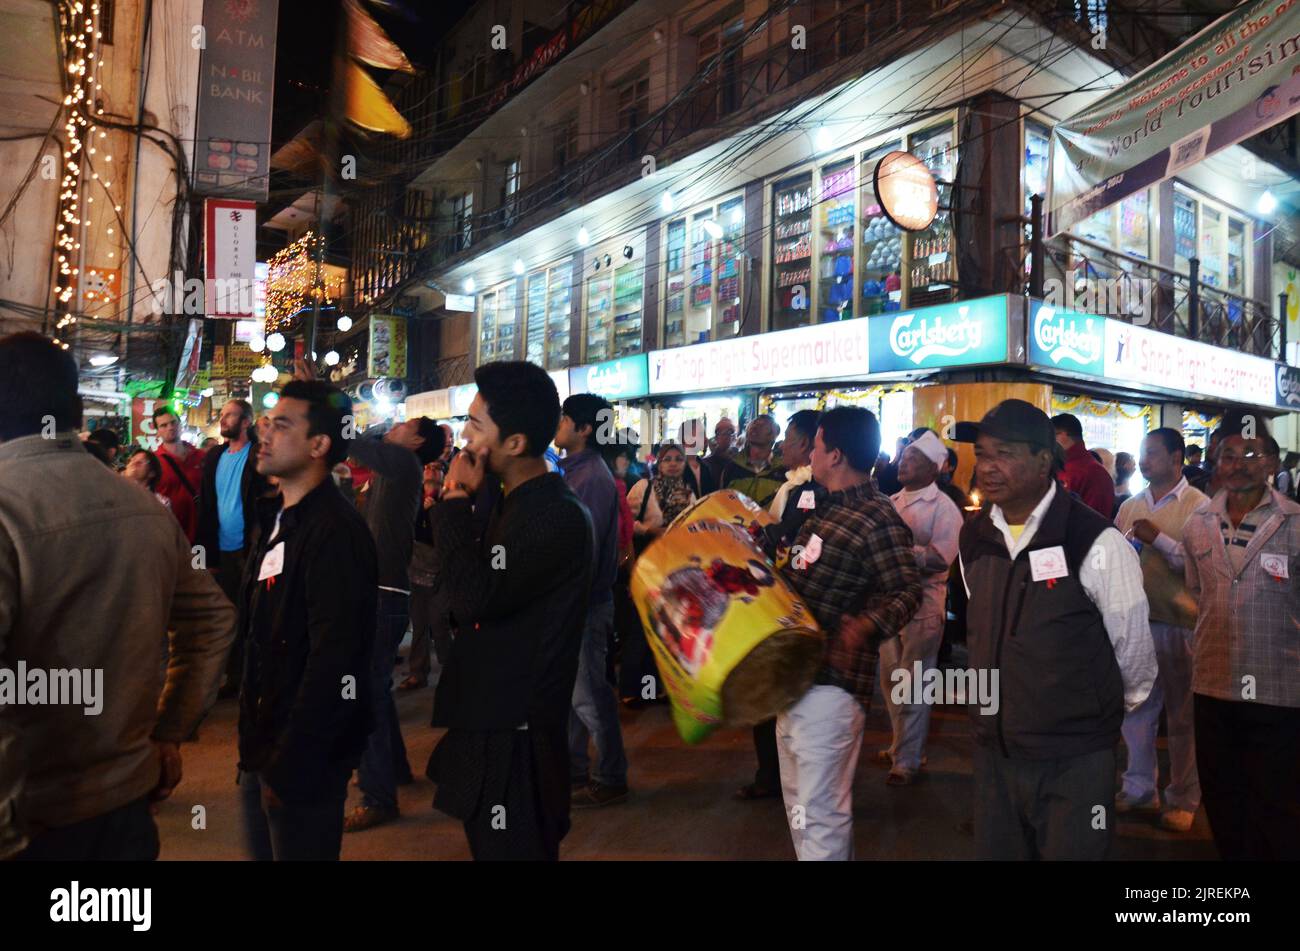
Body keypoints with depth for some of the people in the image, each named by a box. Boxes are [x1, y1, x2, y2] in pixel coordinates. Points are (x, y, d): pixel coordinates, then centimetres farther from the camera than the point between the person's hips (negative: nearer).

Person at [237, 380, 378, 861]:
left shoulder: (335, 530, -21)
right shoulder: (275, 519, 10)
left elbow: (334, 659, -25)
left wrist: (292, 758, -21)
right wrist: (254, 735, 14)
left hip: (303, 751, -9)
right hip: (263, 740, 9)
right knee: (262, 848, 21)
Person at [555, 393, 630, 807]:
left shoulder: (592, 477, -18)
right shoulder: (574, 470, 13)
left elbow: (586, 547, -23)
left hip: (583, 603, -10)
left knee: (588, 694, 1)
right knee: (568, 690, 18)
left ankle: (610, 779, 15)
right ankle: (573, 769, 31)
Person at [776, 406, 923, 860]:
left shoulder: (879, 521, -16)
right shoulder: (824, 508, 12)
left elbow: (906, 592, -19)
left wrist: (865, 625, -35)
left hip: (830, 682, -9)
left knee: (818, 813, -1)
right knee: (799, 802, 22)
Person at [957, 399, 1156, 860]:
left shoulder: (1097, 543, -17)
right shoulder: (973, 539, 1)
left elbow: (1132, 650, -5)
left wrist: (1105, 710, 11)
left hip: (1075, 762, -5)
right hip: (993, 753, 5)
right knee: (994, 850, 16)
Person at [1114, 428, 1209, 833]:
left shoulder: (1198, 506, -7)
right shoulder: (1130, 506, 9)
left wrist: (1159, 539, -21)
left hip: (1179, 625, -5)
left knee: (1182, 716, 8)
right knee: (1135, 709, 13)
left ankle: (1183, 799, 23)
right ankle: (1139, 788, 28)